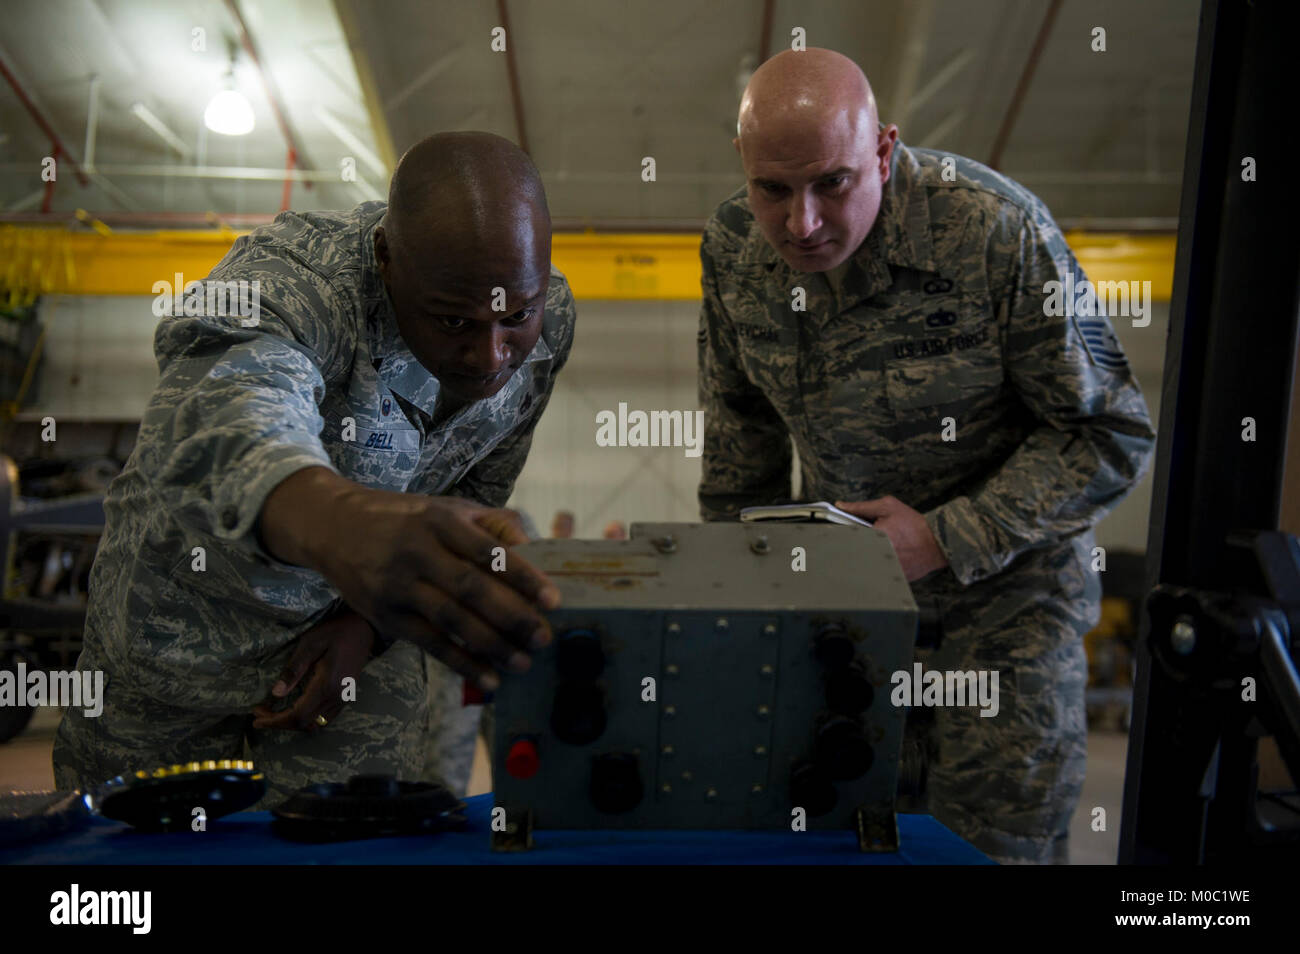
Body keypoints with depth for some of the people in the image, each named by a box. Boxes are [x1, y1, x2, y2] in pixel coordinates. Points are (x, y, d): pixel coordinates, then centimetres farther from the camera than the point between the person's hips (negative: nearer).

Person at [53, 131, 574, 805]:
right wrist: (342, 527, -78)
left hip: (353, 624, 2)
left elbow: (475, 495, -4)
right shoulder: (285, 281, -34)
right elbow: (222, 425, -56)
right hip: (186, 618, -1)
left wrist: (368, 622, -16)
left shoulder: (549, 319, -16)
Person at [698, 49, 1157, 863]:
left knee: (1001, 838, 5)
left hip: (1001, 598, -3)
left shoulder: (1001, 233, -23)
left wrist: (948, 539, -23)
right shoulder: (733, 247, -8)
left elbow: (1112, 436, -14)